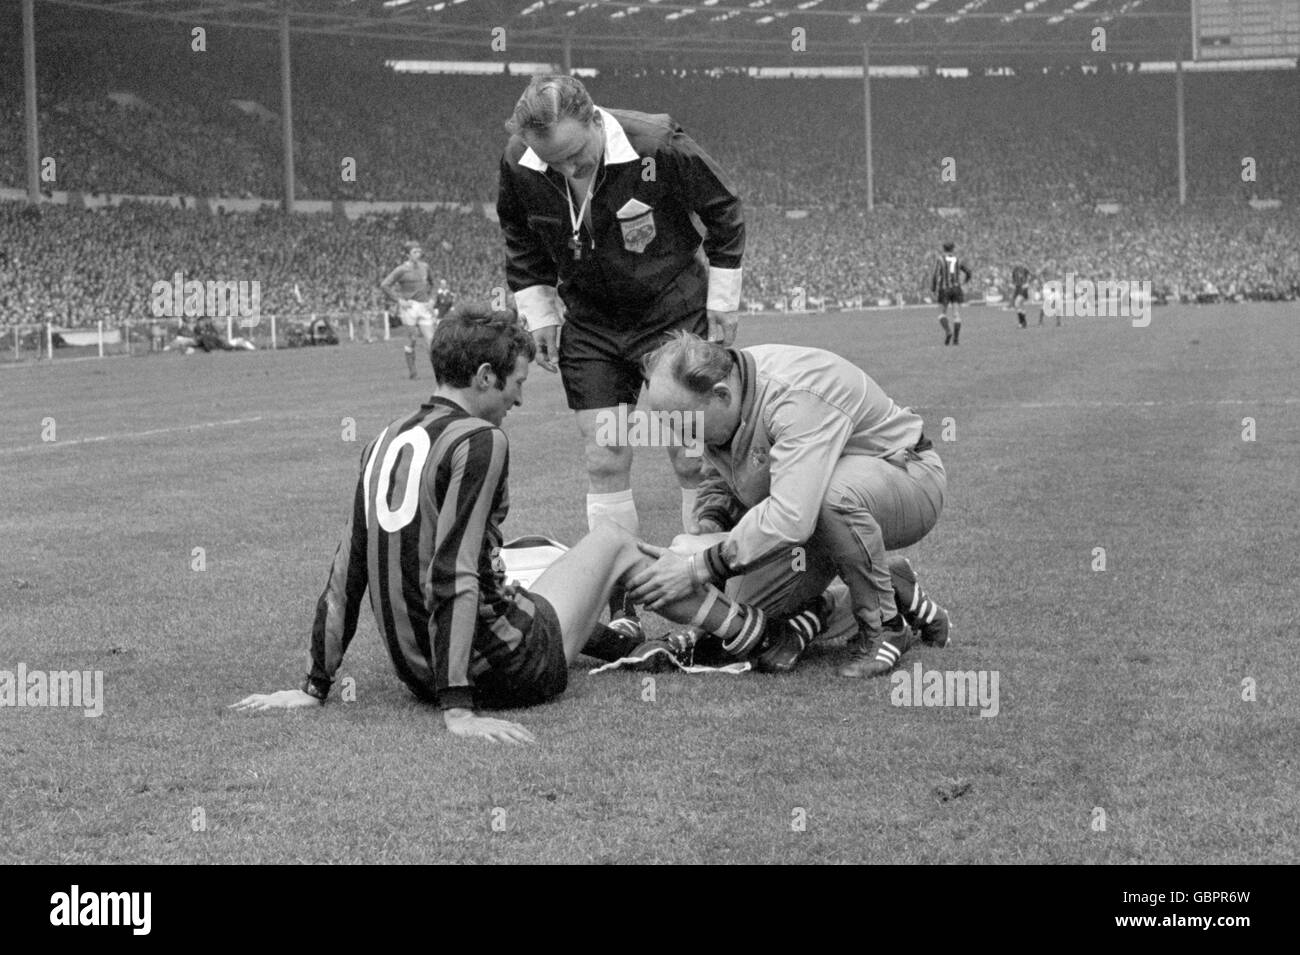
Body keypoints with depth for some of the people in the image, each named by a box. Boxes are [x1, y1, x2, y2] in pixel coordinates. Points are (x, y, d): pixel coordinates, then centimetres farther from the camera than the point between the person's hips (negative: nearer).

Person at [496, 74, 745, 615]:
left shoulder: (658, 146, -25)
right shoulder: (518, 165, -15)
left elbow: (723, 211, -9)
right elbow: (521, 241, 7)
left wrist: (721, 302, -7)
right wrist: (538, 313, 2)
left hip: (675, 313, -3)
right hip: (590, 327, 3)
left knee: (693, 460, -2)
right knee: (604, 465, 2)